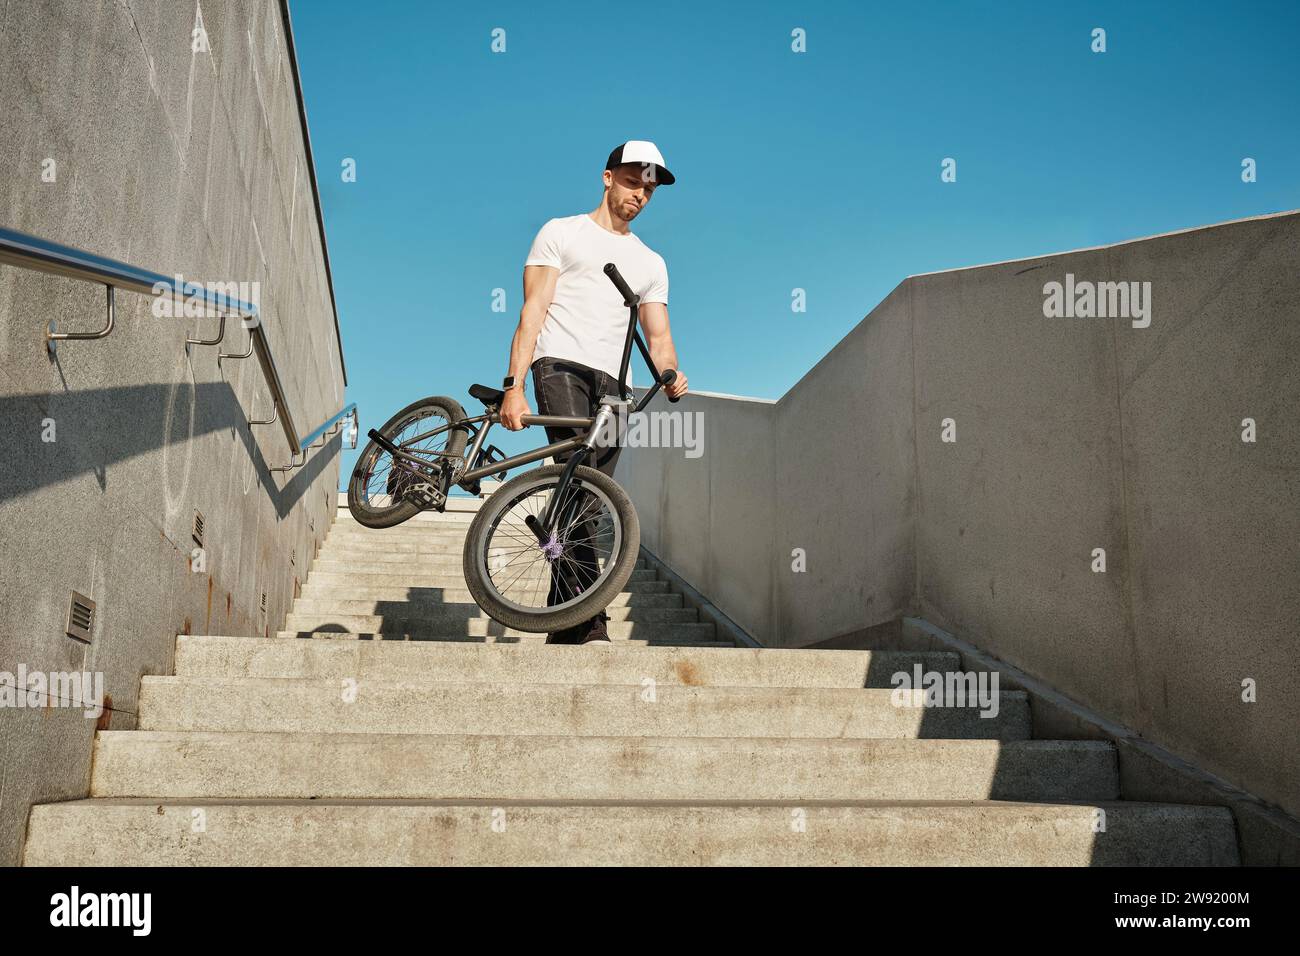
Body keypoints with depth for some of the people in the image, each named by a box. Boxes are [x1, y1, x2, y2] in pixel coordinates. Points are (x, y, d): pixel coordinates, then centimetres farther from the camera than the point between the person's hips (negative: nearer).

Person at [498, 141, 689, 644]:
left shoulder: (651, 262, 25)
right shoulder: (562, 233, 12)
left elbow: (658, 335, 16)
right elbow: (533, 311, 2)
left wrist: (671, 375, -8)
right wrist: (514, 386, -11)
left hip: (613, 384, 5)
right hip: (561, 366, -4)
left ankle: (562, 626, 7)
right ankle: (589, 621, -29)